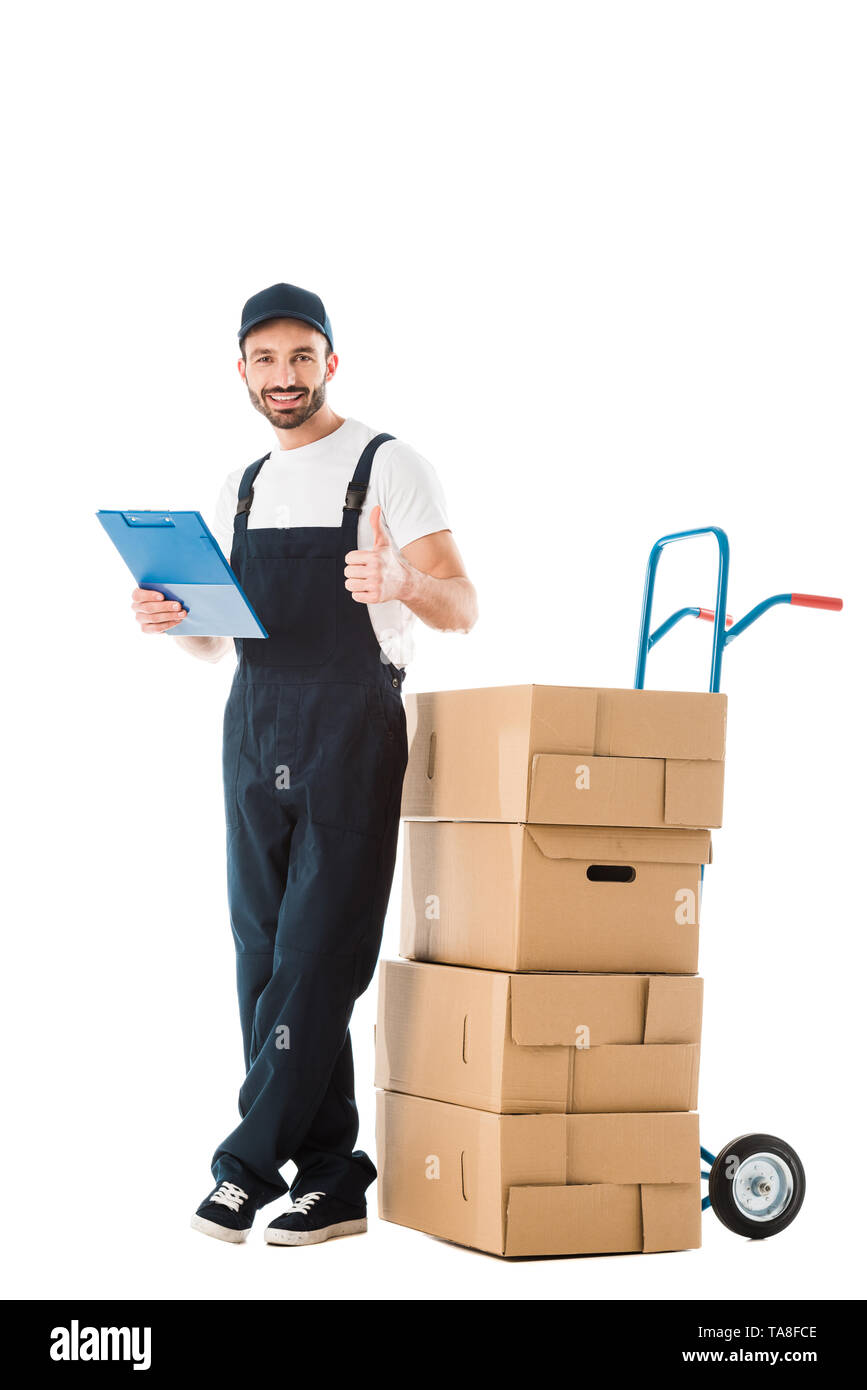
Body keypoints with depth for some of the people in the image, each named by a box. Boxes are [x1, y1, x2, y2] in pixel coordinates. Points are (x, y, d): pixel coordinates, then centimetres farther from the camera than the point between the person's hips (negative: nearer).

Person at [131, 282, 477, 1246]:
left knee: (317, 952, -10)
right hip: (255, 728, 6)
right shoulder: (241, 490, 18)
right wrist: (171, 617, -1)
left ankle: (249, 1165, -6)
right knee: (267, 954, 4)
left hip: (352, 729, -6)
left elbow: (462, 611, -5)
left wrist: (399, 581, -27)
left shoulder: (387, 466, 0)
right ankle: (330, 1177, 10)